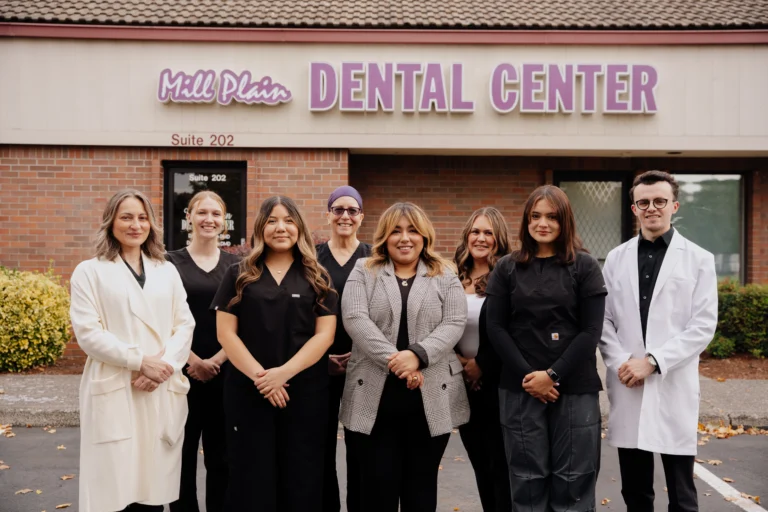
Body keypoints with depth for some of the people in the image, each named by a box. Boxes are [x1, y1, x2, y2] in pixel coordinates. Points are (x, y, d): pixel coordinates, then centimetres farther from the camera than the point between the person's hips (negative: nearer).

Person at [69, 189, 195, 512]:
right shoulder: (89, 272, 4)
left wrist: (164, 364, -10)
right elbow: (88, 332, -6)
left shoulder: (167, 271, 13)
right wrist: (140, 361, -14)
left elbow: (185, 324, 7)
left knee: (154, 485, 7)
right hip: (115, 392, -3)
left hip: (163, 392, 3)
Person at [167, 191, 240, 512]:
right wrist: (192, 360, -11)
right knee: (183, 452, 7)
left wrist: (217, 360, -10)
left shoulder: (237, 266, 6)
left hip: (225, 372, 1)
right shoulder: (170, 263, 2)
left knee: (221, 454, 9)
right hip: (183, 371, -1)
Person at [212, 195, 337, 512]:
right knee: (252, 479, 8)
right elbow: (226, 333, -1)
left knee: (302, 478, 8)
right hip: (247, 390, 0)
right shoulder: (239, 275, 5)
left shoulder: (317, 278, 6)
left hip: (305, 391, 0)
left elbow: (324, 334, -2)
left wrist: (284, 372, -15)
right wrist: (259, 375, -14)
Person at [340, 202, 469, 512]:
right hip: (374, 398, 0)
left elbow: (454, 324, -3)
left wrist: (417, 354, -20)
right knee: (376, 486, 7)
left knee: (421, 486, 12)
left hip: (431, 399, 1)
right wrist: (394, 360, -18)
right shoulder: (364, 272, 7)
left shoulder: (445, 277, 9)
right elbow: (355, 320, -8)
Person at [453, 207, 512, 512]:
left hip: (496, 384, -6)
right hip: (463, 386, 6)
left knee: (500, 465, 4)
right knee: (480, 464, 17)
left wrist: (482, 366, -10)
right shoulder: (455, 278, 7)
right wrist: (457, 361, -2)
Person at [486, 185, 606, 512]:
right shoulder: (507, 268, 7)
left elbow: (591, 331, -3)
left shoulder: (585, 267, 3)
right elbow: (496, 328, 1)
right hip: (520, 389, 1)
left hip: (575, 388, -1)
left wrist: (554, 375, -11)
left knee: (572, 480, 5)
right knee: (527, 479, 7)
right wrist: (528, 376, -10)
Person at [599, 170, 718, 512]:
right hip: (627, 386, 2)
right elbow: (603, 320, 6)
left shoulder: (699, 259, 2)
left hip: (673, 388, -2)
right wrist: (621, 362, -10)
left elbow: (703, 326, -6)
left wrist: (653, 361, -14)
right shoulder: (616, 258, 8)